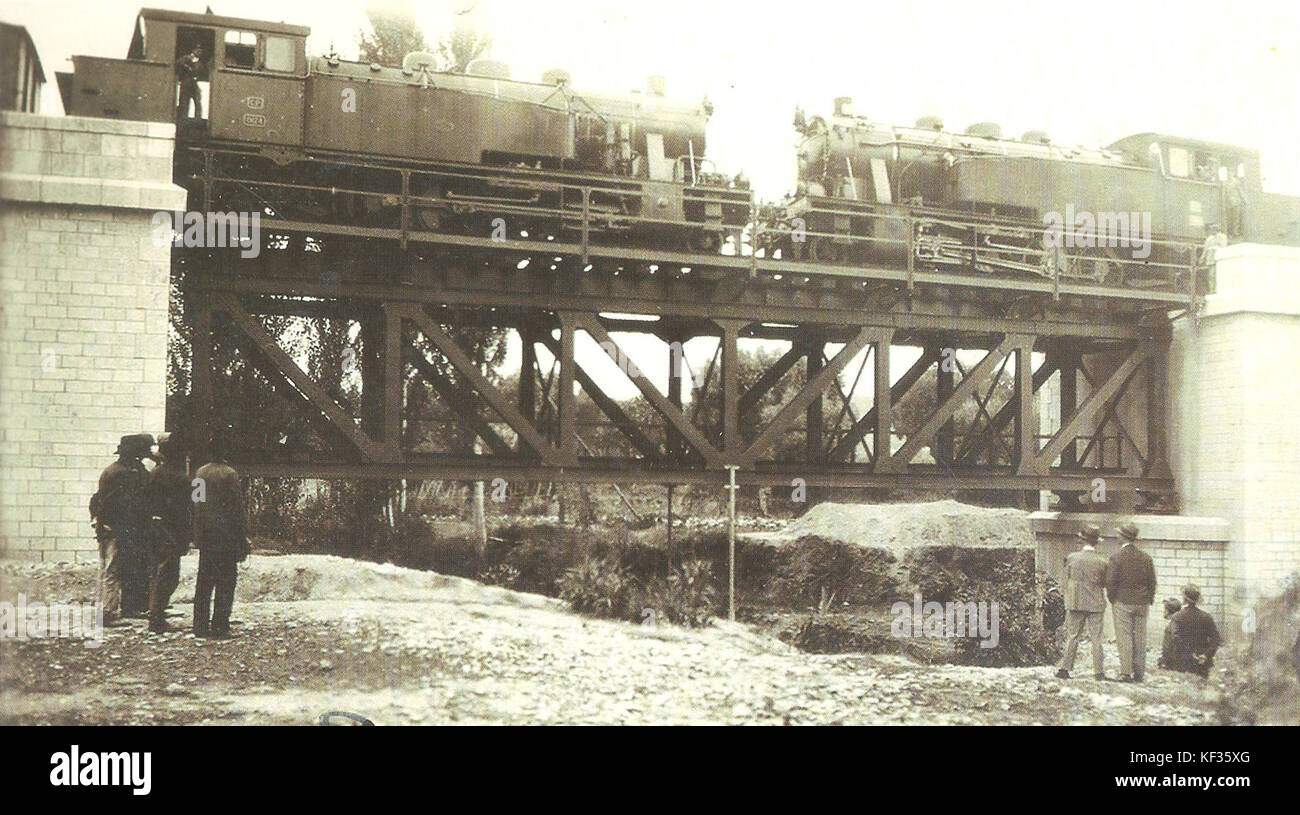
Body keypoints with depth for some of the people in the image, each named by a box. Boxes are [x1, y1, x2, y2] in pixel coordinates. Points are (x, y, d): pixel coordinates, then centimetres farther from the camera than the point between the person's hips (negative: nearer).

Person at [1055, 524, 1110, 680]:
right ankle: (1098, 671, 4)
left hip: (1075, 603, 2)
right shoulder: (1101, 561, -8)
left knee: (1072, 636, 8)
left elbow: (1066, 581, 3)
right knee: (1096, 638, 4)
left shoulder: (1072, 558, -4)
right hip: (1095, 604, -1)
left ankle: (1065, 667, 5)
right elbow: (1104, 583, 3)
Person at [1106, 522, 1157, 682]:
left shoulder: (1116, 557, -9)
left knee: (1124, 637, -3)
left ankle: (1126, 672, -7)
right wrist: (1149, 601, 16)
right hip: (1141, 603, 4)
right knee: (1140, 638, 9)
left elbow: (1110, 582, -9)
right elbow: (1152, 582, 9)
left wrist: (1112, 600, 4)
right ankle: (1139, 673, 12)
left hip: (1122, 602, -4)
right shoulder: (1146, 558, 5)